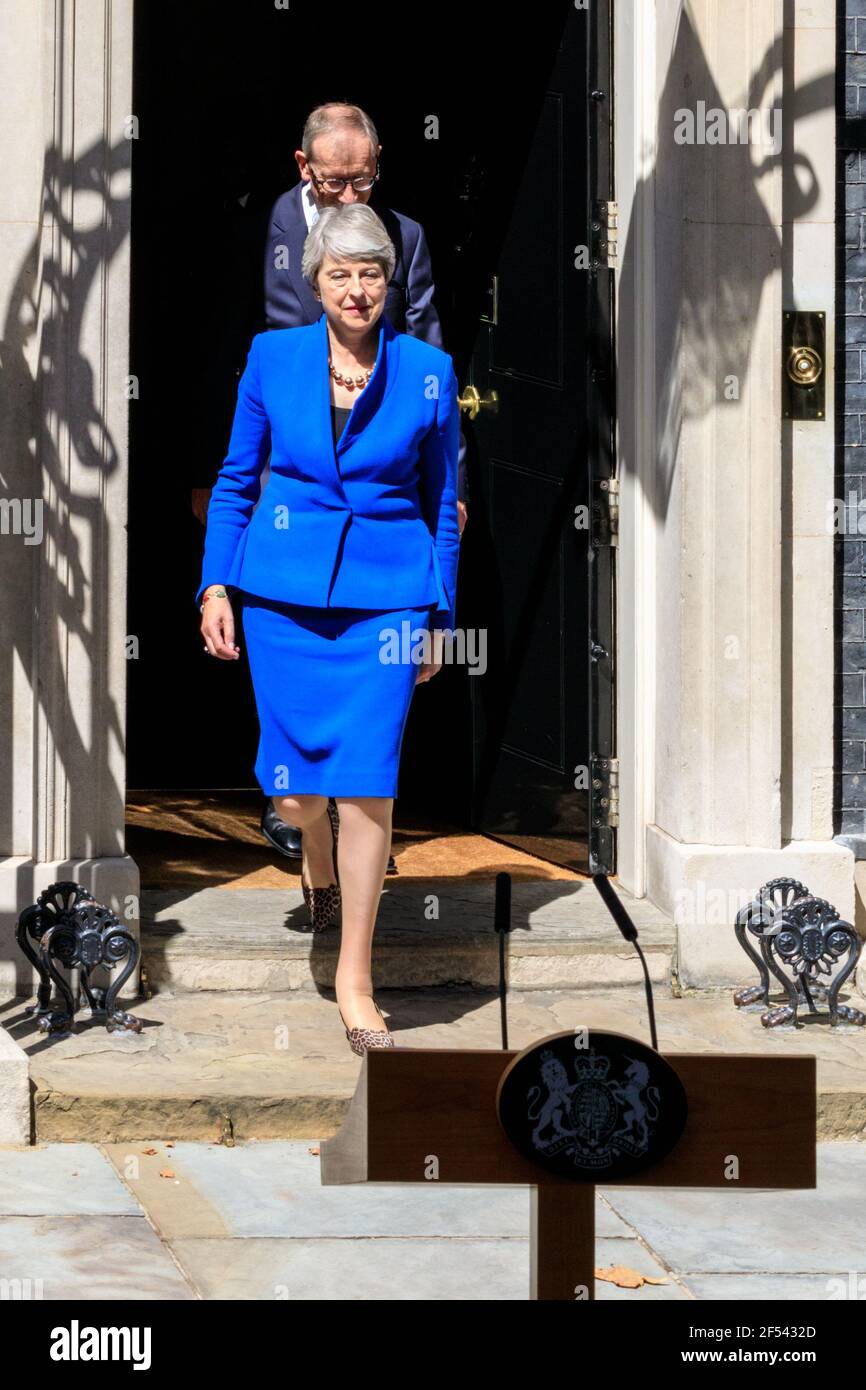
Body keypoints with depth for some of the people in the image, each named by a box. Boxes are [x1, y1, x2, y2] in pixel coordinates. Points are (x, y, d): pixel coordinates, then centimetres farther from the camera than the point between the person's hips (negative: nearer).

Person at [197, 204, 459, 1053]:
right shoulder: (272, 358, 3)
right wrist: (216, 584, 2)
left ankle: (354, 981, 1)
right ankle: (317, 862, 44)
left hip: (385, 597, -1)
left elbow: (442, 502, 9)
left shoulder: (427, 372, 1)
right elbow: (236, 480, 10)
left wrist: (437, 614, 8)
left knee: (367, 784, -9)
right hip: (283, 592, 1)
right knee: (295, 789, 5)